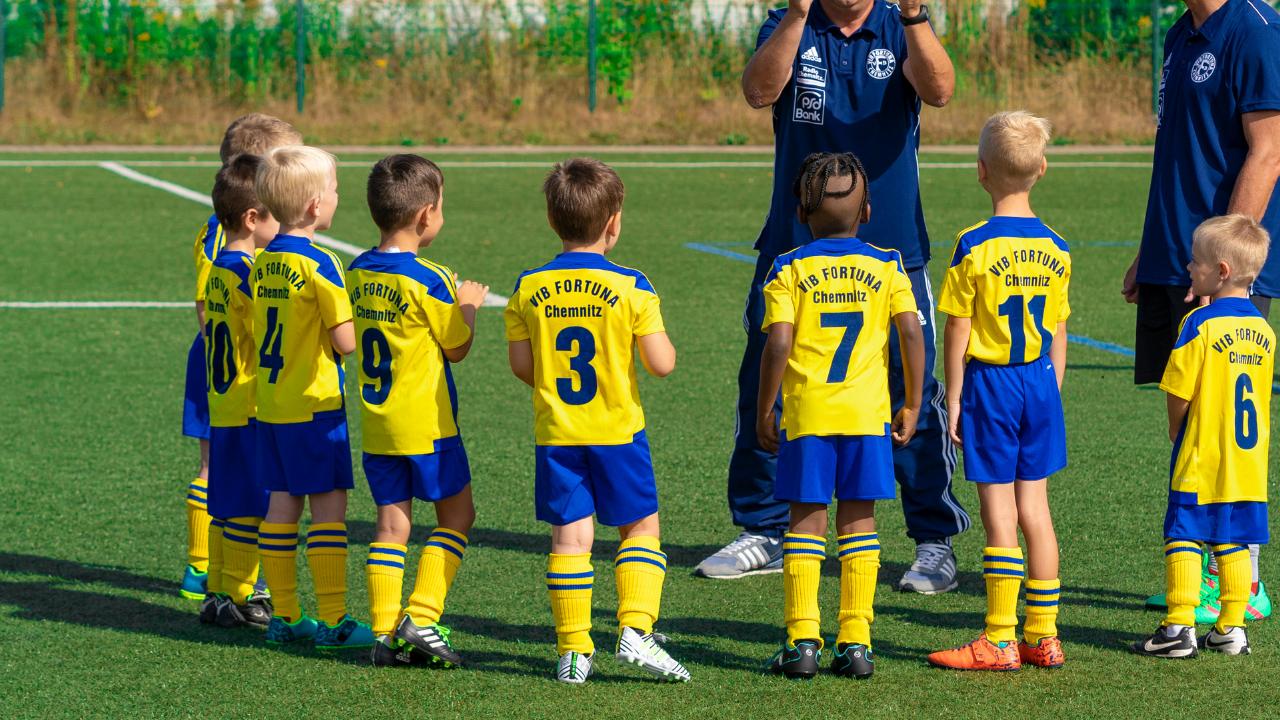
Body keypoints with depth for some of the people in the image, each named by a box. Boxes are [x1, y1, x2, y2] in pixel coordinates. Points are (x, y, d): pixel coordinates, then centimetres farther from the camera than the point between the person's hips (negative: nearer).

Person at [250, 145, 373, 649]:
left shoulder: (262, 264, 7)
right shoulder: (319, 264, -16)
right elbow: (346, 341, -17)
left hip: (269, 402, 7)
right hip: (315, 406, -7)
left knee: (282, 505, 11)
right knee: (329, 504, -2)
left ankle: (284, 615, 15)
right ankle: (331, 620, -2)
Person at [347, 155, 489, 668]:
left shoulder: (359, 273, 4)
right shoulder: (427, 282, -17)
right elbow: (457, 348, -8)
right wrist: (466, 305, 10)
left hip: (376, 423, 6)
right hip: (427, 423, -6)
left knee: (391, 524, 9)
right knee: (457, 512, 9)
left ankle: (386, 633, 6)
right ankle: (421, 618, 0)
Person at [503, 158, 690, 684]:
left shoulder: (529, 290, -3)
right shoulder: (631, 288, -11)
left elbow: (521, 366, 1)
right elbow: (662, 364, -11)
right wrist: (660, 334, 10)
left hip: (556, 433, 2)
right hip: (617, 432, -2)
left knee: (570, 537, 6)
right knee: (640, 526, 12)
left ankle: (574, 650, 6)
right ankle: (636, 630, 0)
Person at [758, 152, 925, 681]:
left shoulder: (789, 270, 0)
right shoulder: (885, 267, 5)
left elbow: (778, 344, -9)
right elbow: (912, 333, -3)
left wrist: (763, 413, -1)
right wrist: (912, 406, 5)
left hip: (807, 414, -1)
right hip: (868, 413, 1)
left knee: (806, 520, 5)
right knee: (858, 521, 7)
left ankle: (802, 641, 1)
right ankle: (856, 642, 4)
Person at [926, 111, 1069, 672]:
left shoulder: (975, 247, -13)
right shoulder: (1055, 249, 3)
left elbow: (957, 334, -10)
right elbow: (1058, 335, 8)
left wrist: (954, 400, -3)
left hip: (989, 384, -5)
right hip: (1039, 381, 5)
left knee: (999, 514, -3)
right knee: (1035, 506, 10)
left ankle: (999, 641, 0)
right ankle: (1043, 635, 13)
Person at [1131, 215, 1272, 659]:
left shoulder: (1200, 324, -14)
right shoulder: (1263, 330, 6)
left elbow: (1179, 394, -12)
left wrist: (1176, 428, 6)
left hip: (1202, 458, -6)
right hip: (1249, 459, 6)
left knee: (1184, 538, 0)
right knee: (1232, 542, 11)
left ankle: (1180, 628, -3)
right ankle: (1231, 629, 12)